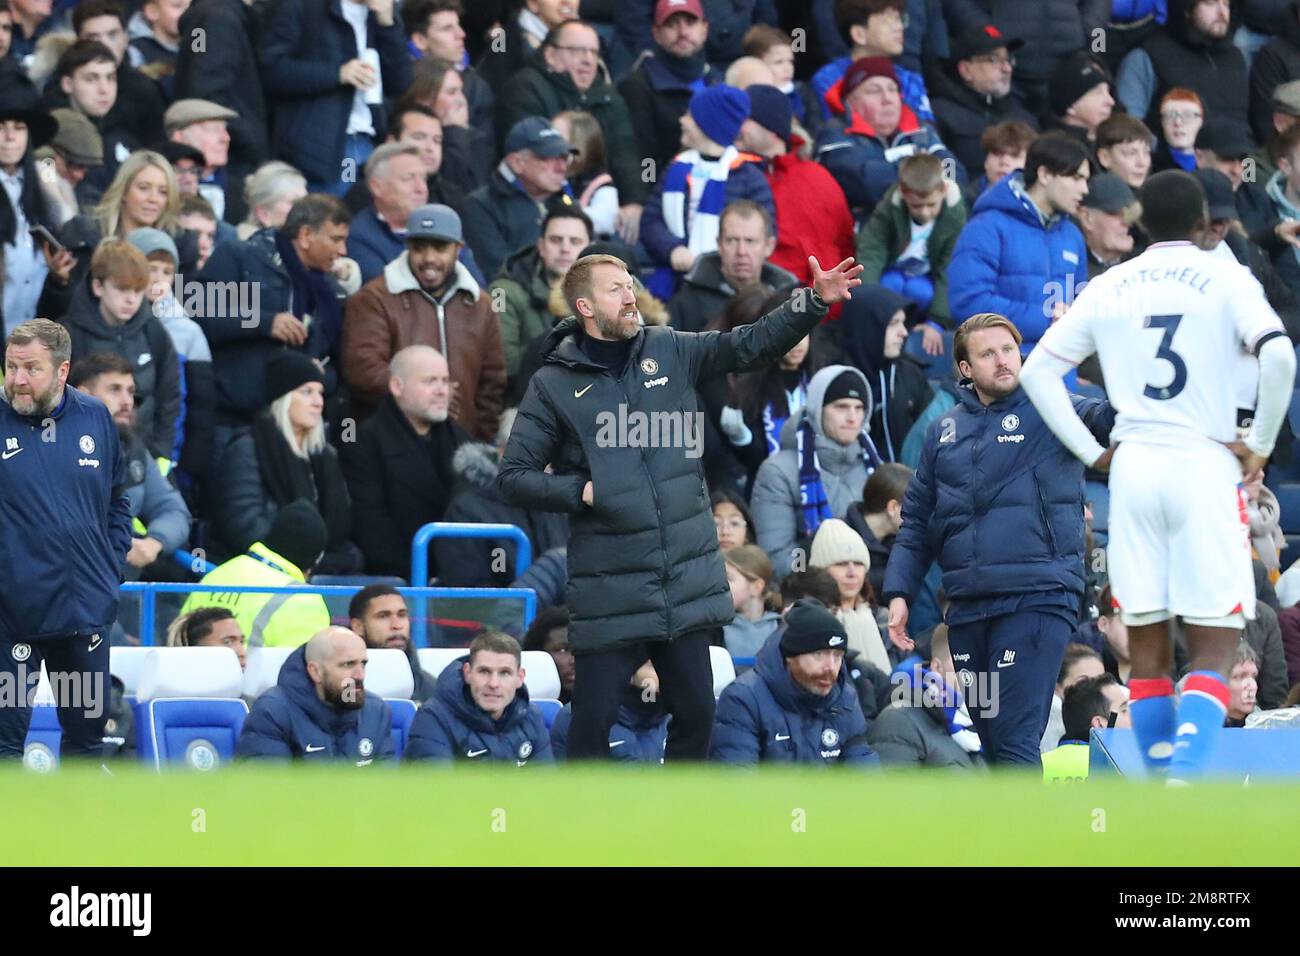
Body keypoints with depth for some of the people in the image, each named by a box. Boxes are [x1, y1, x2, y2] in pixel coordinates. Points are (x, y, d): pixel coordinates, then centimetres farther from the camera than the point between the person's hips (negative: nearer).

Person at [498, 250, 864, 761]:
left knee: (696, 712, 9)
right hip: (609, 584, -4)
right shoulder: (554, 384, -2)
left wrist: (816, 301, -11)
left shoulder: (669, 352, 7)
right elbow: (513, 476, 0)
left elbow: (752, 343, 1)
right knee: (592, 720, 0)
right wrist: (582, 491, -12)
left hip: (687, 579, 4)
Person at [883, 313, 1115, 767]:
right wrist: (899, 593, 10)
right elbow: (916, 521, 19)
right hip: (968, 607, 6)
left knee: (1015, 739, -13)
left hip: (1036, 600, -6)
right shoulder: (945, 431, 16)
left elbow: (1108, 418, -18)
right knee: (991, 742, 11)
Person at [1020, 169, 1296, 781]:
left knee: (1147, 648, 10)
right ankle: (1184, 778, -24)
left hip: (1133, 470, 3)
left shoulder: (1109, 288, 10)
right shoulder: (1224, 279, -1)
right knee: (1215, 648, -4)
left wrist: (1091, 453, 10)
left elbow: (1038, 370, 9)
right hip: (1205, 466, -3)